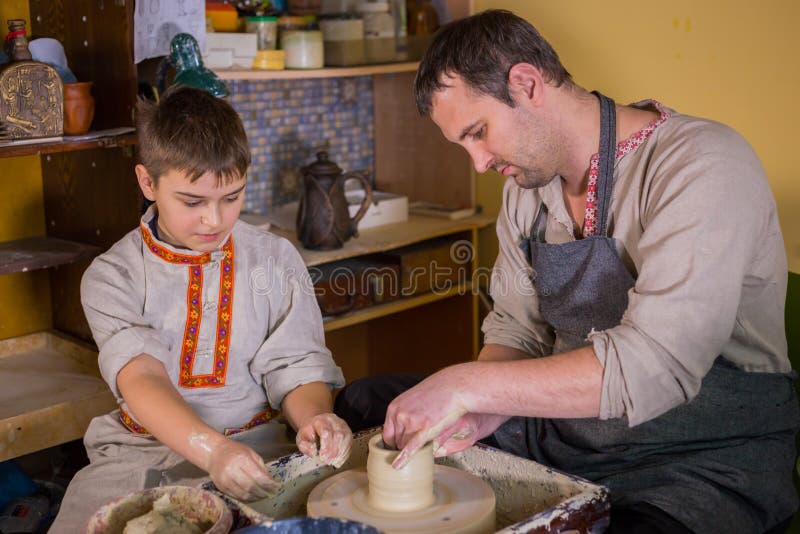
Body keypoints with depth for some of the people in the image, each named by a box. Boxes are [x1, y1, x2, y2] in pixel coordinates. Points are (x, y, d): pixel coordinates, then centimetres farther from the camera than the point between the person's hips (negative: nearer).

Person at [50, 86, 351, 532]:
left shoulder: (276, 260, 4)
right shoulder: (114, 276, -2)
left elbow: (296, 365, 0)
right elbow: (140, 377, -17)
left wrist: (313, 416, -25)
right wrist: (212, 450, -35)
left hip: (257, 445, 0)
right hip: (144, 453, 0)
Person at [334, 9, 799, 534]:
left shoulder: (705, 165, -21)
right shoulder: (527, 184, 5)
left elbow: (654, 366, -31)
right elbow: (517, 330, 10)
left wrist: (470, 385, -28)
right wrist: (479, 408, -11)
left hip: (705, 454, -7)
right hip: (561, 420, 7)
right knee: (361, 405, 7)